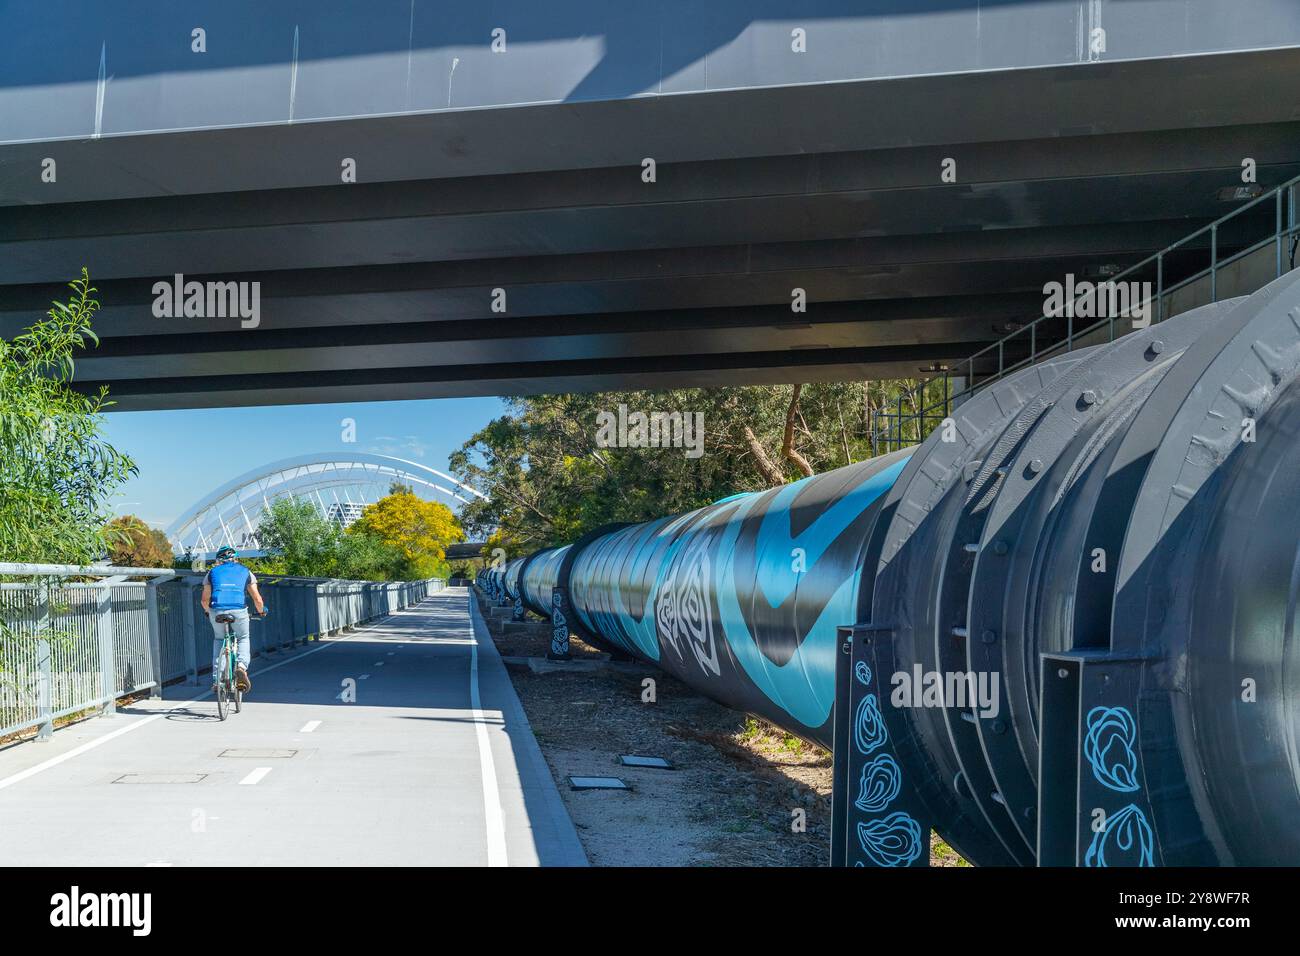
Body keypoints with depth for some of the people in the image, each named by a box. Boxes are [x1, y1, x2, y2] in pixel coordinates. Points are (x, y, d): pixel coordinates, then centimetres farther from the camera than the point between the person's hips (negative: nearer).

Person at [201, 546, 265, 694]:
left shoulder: (212, 572, 19)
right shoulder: (246, 572, 18)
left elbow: (204, 600, 14)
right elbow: (257, 599, 12)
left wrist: (207, 611, 35)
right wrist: (261, 610, 31)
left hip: (217, 611, 1)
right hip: (239, 611, -1)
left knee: (218, 640, 26)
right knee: (243, 639, 23)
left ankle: (217, 679, 18)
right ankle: (242, 666, -6)